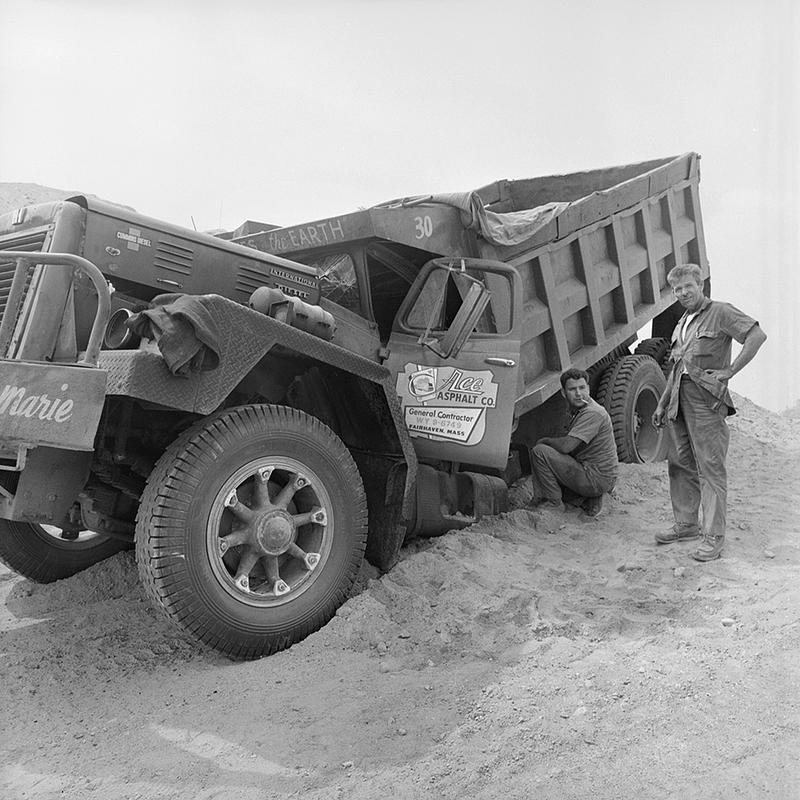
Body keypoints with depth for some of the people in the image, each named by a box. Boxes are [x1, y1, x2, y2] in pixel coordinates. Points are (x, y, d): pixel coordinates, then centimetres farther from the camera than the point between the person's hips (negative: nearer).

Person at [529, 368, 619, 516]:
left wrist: (544, 441, -9)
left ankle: (552, 502, -5)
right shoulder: (577, 411, 12)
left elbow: (566, 446, -27)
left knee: (539, 452, -16)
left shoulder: (593, 413, -19)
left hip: (597, 479, -10)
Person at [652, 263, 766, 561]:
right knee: (680, 464, 12)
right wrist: (661, 404, 22)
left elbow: (757, 335, -17)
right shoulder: (682, 323, 20)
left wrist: (729, 371, -18)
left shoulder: (720, 313, -4)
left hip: (706, 399, -8)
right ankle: (686, 524, 25)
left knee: (710, 468, -6)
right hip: (680, 399, 8)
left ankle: (713, 536, -2)